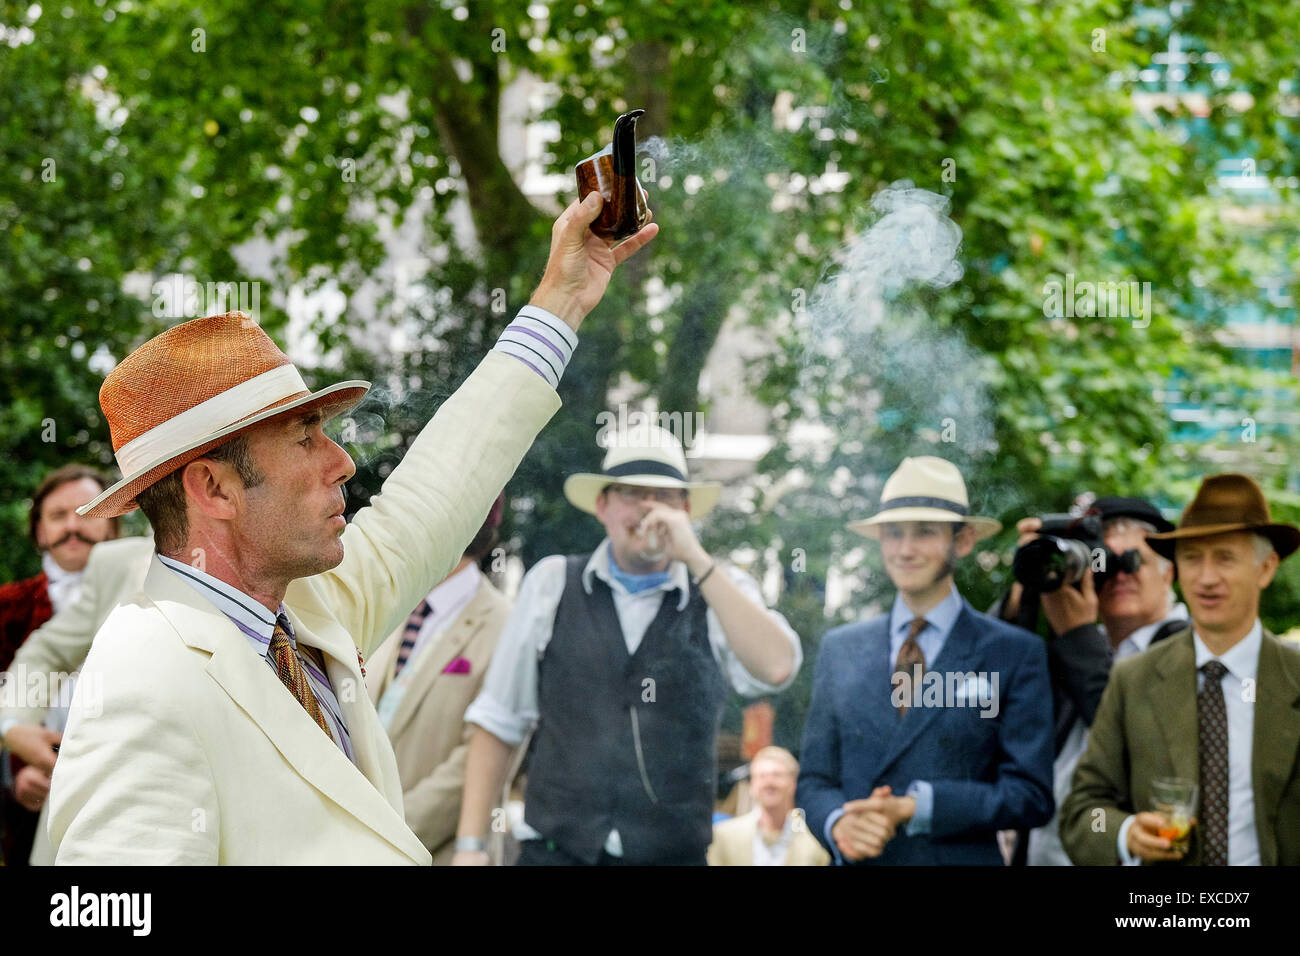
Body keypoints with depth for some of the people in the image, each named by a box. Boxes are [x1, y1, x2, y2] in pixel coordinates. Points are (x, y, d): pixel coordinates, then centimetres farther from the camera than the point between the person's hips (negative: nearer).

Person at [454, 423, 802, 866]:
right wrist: (470, 845, 2)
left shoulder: (720, 590, 5)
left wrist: (695, 558, -17)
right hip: (555, 850, 0)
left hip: (675, 854, 0)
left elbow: (776, 667, -16)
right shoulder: (551, 584, 6)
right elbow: (498, 723, 8)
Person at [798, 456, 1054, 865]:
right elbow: (814, 780, 12)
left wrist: (917, 807, -14)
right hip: (857, 859, 3)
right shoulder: (839, 649, 11)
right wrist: (838, 823, -9)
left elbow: (1030, 794, -4)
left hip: (961, 857, -3)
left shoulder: (1015, 653, 1)